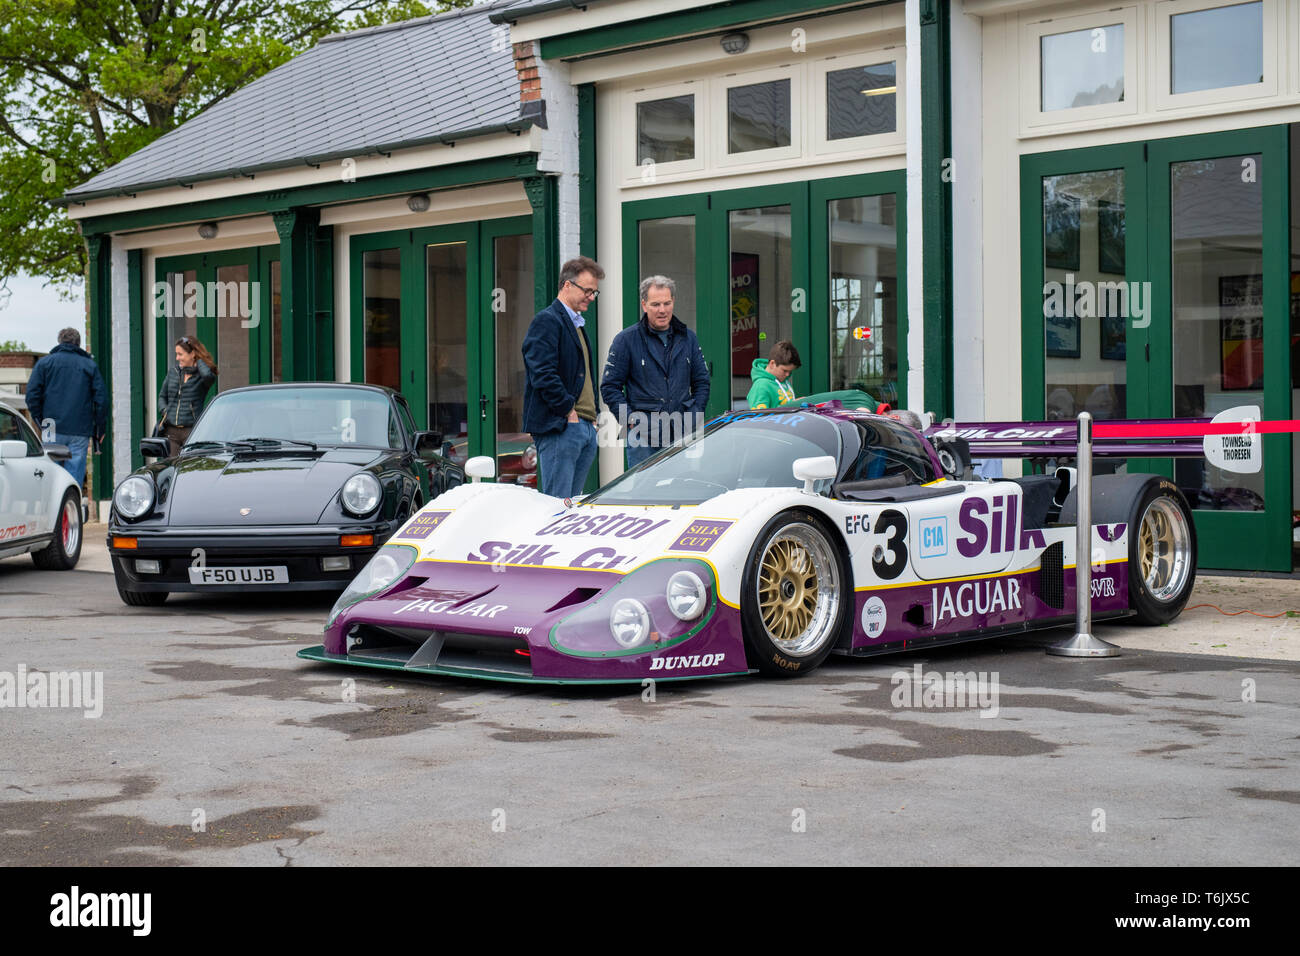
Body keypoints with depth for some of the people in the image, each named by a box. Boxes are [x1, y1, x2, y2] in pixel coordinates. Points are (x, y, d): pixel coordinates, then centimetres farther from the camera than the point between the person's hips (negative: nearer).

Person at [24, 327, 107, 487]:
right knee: (75, 477, 0)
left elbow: (32, 394, 1)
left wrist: (39, 420, 9)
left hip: (53, 430, 0)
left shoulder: (45, 362, 9)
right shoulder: (90, 365, 11)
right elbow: (101, 398, 5)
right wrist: (98, 430, 10)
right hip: (81, 432, 0)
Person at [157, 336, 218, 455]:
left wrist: (198, 361, -9)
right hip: (171, 431, 4)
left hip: (192, 430, -4)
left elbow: (207, 375, -29)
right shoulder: (173, 371, 13)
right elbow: (162, 396, 24)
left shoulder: (201, 375, -2)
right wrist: (165, 410, 4)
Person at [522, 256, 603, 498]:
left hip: (586, 427, 9)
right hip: (559, 426, -9)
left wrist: (594, 413, 14)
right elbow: (543, 374, -18)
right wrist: (568, 411, -15)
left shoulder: (578, 324, 22)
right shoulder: (546, 321, -9)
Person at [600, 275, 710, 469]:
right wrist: (631, 420, -9)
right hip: (643, 437, -3)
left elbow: (702, 382, 17)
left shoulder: (688, 338, 12)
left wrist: (693, 418, 4)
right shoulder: (626, 340, 1)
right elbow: (610, 386, 1)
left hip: (682, 434, 3)